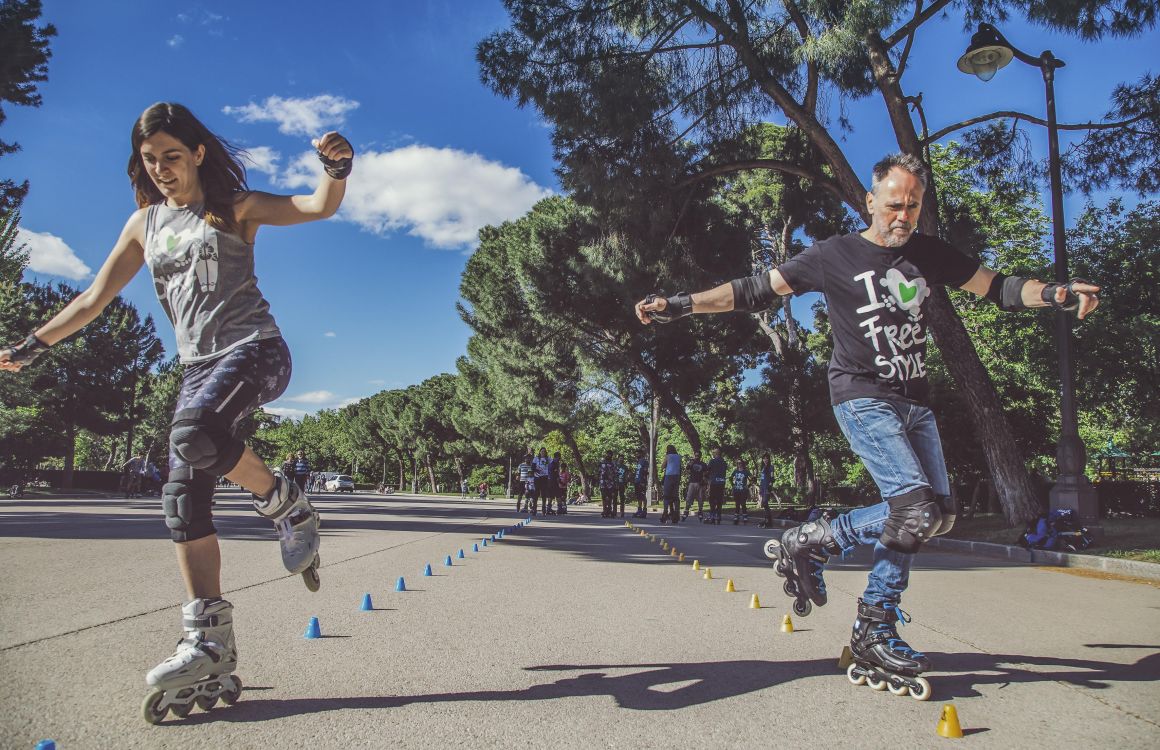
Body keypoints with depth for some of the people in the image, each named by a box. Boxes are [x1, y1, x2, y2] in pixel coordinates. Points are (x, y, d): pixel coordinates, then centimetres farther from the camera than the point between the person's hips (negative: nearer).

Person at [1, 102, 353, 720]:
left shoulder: (234, 206, 5)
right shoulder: (145, 223, 17)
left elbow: (321, 207, -6)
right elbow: (97, 296, 21)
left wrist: (336, 170, -27)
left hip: (255, 349, -6)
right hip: (199, 364, 6)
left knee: (193, 432, -36)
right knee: (183, 497, -6)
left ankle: (287, 507, -10)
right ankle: (212, 650, -4)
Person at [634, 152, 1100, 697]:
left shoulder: (929, 253, 11)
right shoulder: (835, 256, -4)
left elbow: (995, 288, 12)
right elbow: (756, 291, -4)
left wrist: (1054, 294, -8)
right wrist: (679, 305, -12)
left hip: (914, 402, 7)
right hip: (863, 399, -7)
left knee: (933, 514, 2)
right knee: (919, 512, -21)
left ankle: (875, 635, 12)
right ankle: (807, 544, -1)